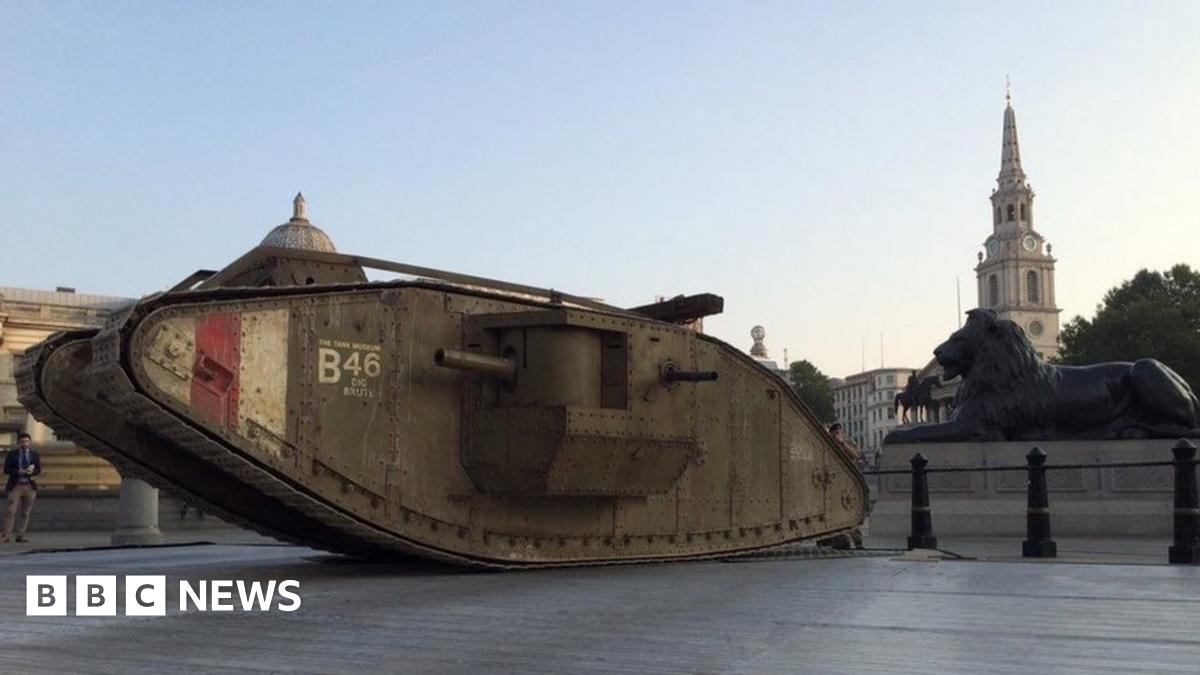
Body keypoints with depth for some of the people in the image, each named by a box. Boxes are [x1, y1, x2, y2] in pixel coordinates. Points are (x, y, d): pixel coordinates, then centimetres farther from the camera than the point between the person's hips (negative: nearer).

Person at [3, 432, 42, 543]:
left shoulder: (34, 454, 9)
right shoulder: (11, 454, 4)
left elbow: (38, 471, 6)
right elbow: (6, 470, -3)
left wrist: (31, 471, -16)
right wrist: (20, 472, -16)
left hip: (30, 486, 2)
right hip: (16, 486, -2)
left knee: (26, 513, 4)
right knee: (11, 511, -10)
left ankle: (21, 536, 8)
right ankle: (6, 536, -9)